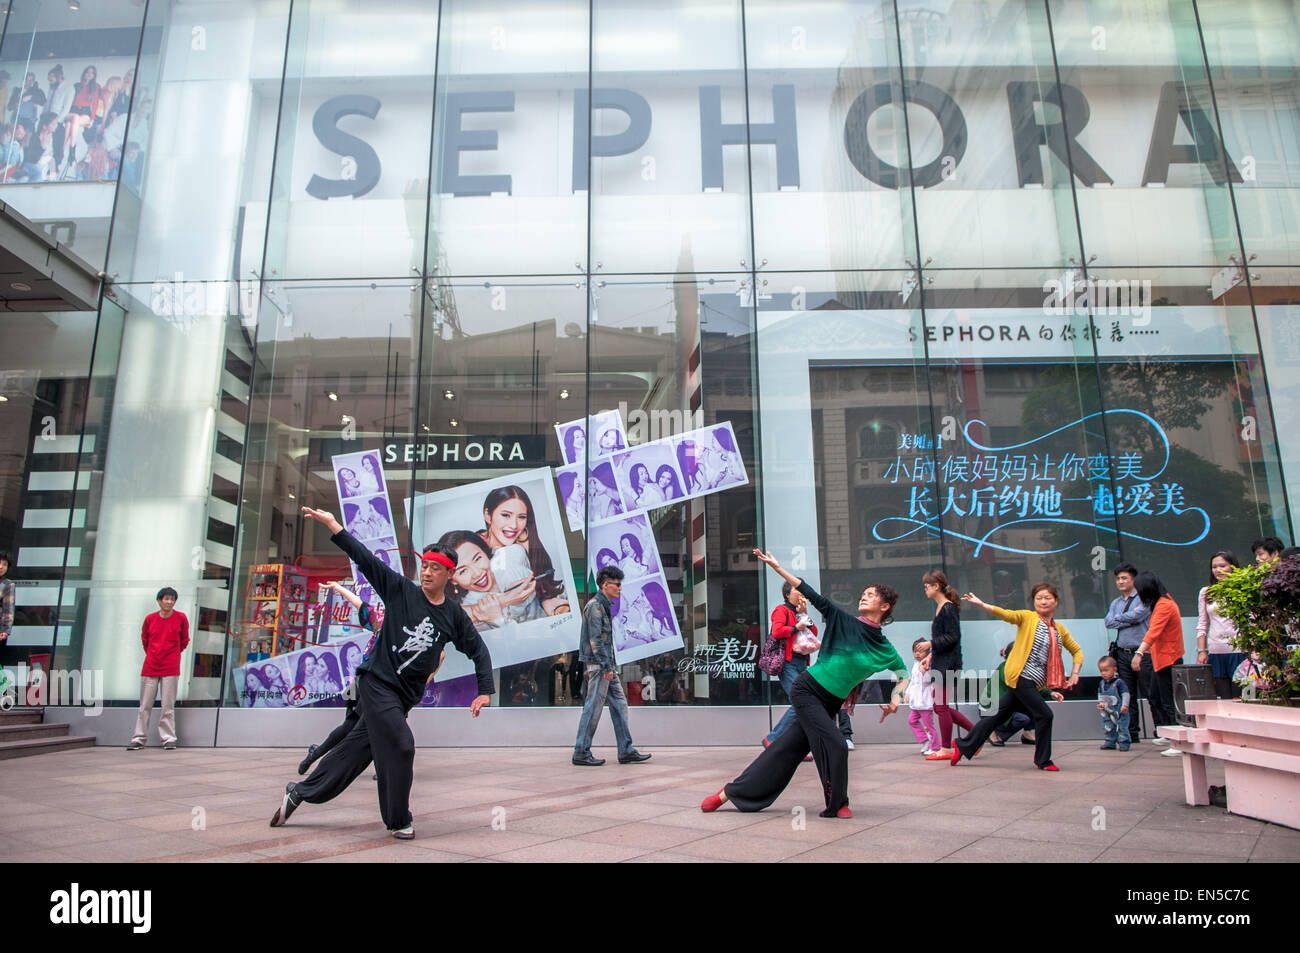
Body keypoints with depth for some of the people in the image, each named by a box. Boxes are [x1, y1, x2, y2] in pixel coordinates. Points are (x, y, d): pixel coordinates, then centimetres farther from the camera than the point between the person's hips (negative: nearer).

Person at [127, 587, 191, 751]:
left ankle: (169, 739, 4)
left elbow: (184, 641, 12)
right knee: (145, 705, 6)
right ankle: (139, 738, 14)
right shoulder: (150, 618, 3)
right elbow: (144, 639, 20)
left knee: (168, 705, -1)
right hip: (150, 668, 2)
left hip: (170, 668, -2)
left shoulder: (181, 618, -1)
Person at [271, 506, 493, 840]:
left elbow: (478, 650, 9)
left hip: (406, 695, 4)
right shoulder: (400, 590, -3)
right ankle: (398, 821, 7)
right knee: (399, 746, -13)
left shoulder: (454, 615, 4)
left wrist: (484, 690, 0)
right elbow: (365, 559, -7)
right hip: (377, 681, -4)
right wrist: (333, 525, -15)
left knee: (358, 749, 10)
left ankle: (300, 791, 28)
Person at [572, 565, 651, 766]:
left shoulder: (604, 605, 18)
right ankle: (581, 753, 3)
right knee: (593, 708, -5)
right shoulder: (594, 606, -13)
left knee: (619, 704, 8)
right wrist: (606, 666, -21)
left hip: (606, 664, 10)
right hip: (598, 664, -10)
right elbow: (595, 639, -19)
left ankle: (627, 751, 11)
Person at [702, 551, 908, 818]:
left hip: (830, 703, 4)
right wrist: (777, 568, -11)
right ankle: (836, 804, 11)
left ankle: (730, 793, 12)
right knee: (834, 745, -16)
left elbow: (903, 671, 21)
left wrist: (896, 699, 4)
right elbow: (812, 595, -6)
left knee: (788, 749, 2)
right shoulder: (843, 621, -3)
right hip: (806, 689, -4)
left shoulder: (884, 649, 5)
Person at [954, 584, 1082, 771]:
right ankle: (1042, 760, 9)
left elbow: (1077, 651, 24)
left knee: (1000, 715, 9)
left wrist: (1074, 674, 11)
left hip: (1032, 682, 6)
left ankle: (963, 747, 18)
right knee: (1044, 715, -10)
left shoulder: (1060, 629, 14)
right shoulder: (1027, 618, -4)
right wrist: (981, 604, -35)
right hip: (1020, 677, -6)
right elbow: (1006, 614, -19)